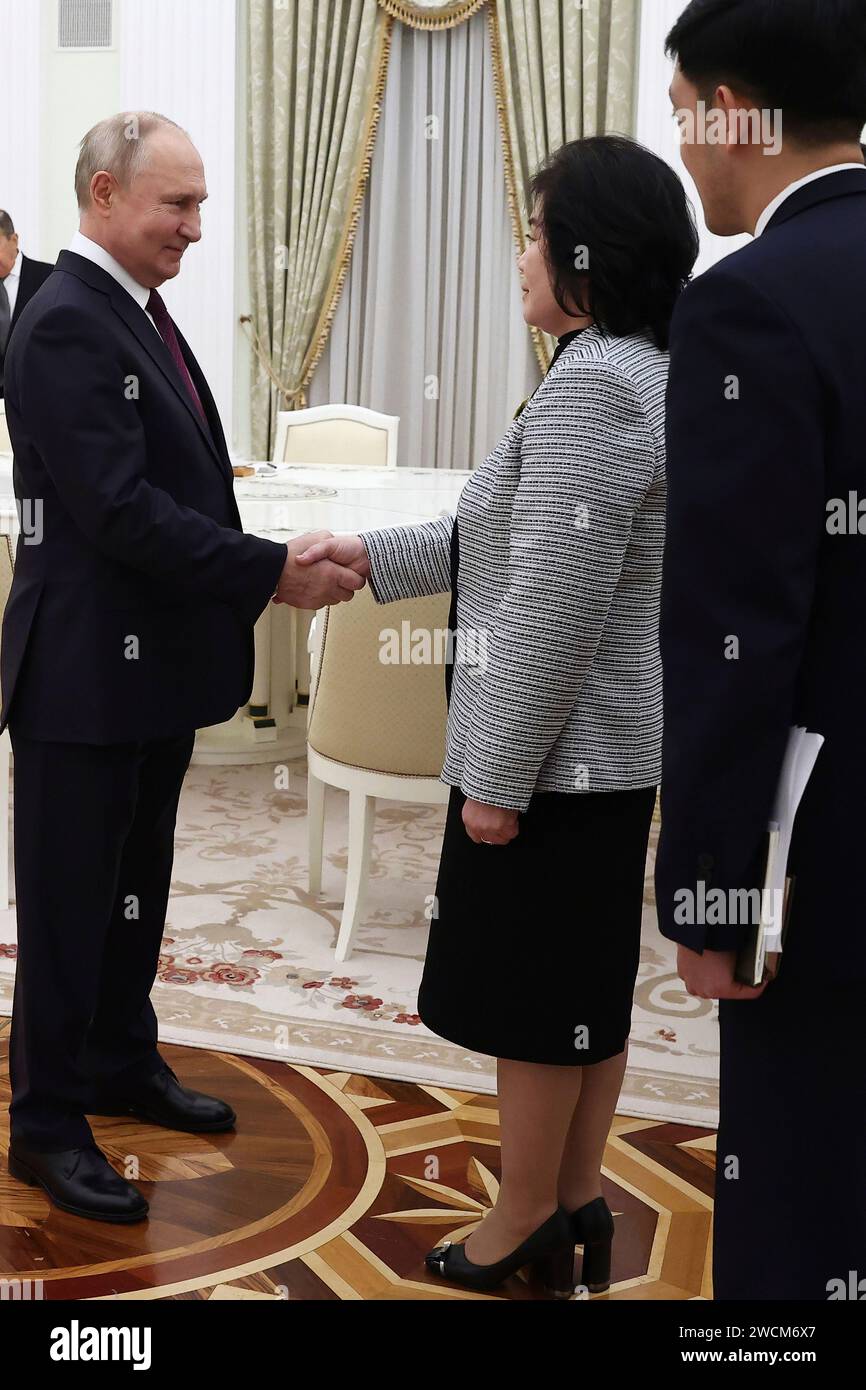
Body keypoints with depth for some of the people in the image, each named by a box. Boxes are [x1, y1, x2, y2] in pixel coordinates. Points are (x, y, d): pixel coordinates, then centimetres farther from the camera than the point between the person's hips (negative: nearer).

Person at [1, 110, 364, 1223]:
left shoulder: (136, 311, 12)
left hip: (151, 660, 9)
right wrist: (272, 574, -22)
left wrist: (265, 565, 6)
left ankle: (122, 1064, 37)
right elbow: (122, 512, -25)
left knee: (135, 883, 20)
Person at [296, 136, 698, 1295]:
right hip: (611, 748, 10)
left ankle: (523, 1230, 19)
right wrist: (374, 555, 19)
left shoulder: (592, 386, -22)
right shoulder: (642, 371, 10)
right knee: (587, 986, 17)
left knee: (534, 995, 4)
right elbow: (512, 542, 18)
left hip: (553, 757, -10)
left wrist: (497, 777, -19)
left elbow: (551, 612, -25)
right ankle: (576, 1203, 30)